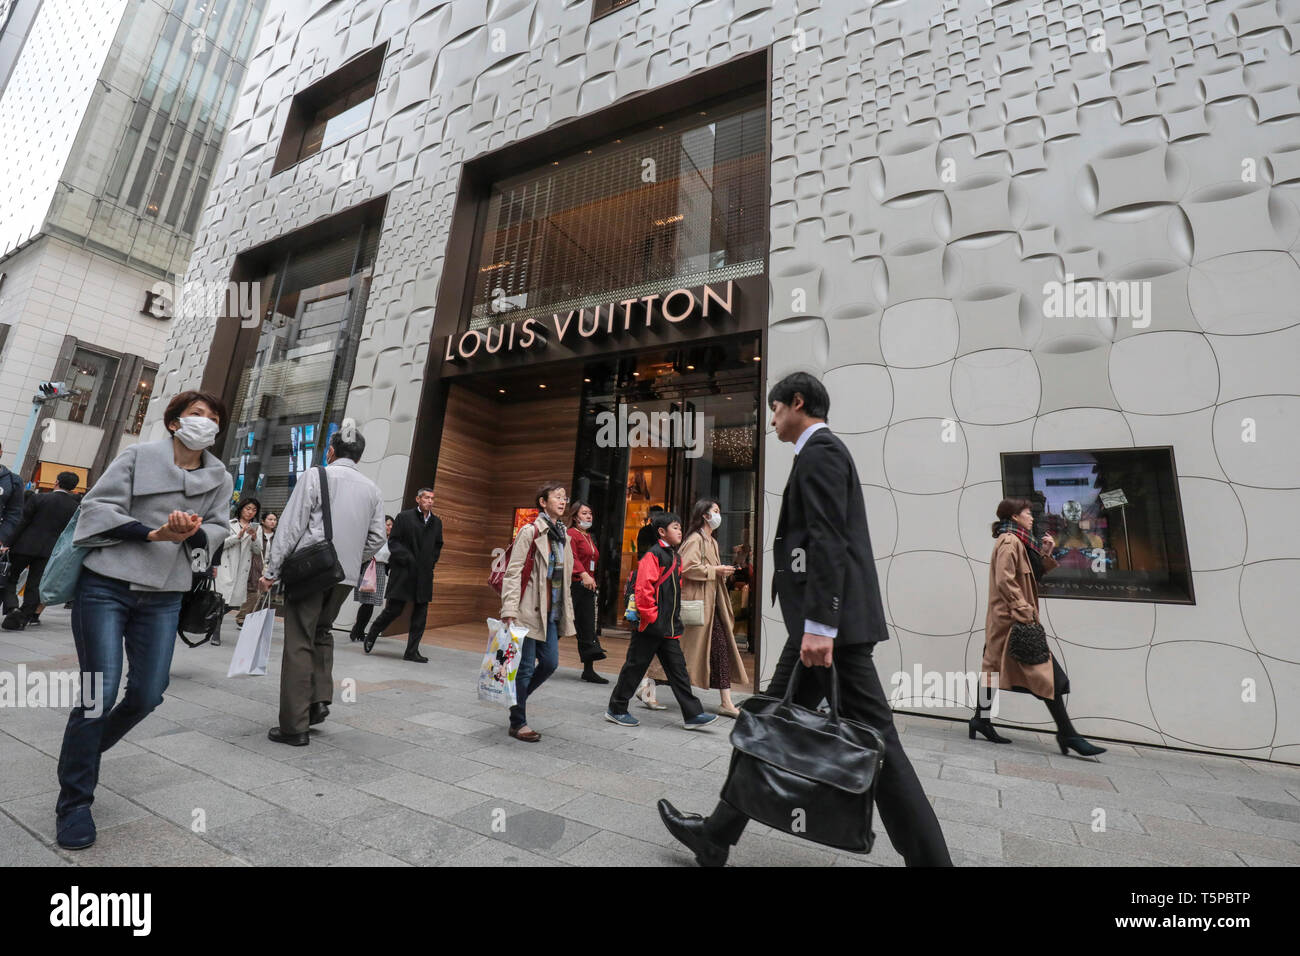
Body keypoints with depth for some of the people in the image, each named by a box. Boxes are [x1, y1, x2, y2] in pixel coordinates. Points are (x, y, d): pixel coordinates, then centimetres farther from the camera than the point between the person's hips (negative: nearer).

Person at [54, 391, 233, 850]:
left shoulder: (220, 479, 8)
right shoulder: (139, 456, -1)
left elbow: (216, 530, 6)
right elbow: (97, 506, -5)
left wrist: (193, 532, -17)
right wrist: (154, 533, -18)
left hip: (163, 596, 3)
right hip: (106, 583, -3)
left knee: (147, 694, 2)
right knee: (100, 692, -5)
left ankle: (89, 747, 35)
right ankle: (74, 802, 14)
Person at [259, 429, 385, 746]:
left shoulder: (316, 475, -3)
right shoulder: (372, 489, 9)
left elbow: (291, 526, -7)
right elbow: (376, 538, 7)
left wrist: (271, 570, -3)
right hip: (346, 576, 4)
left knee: (299, 642, 2)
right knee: (322, 633, 23)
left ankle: (294, 726, 7)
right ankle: (320, 699, 14)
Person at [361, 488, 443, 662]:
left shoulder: (436, 522, 12)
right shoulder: (404, 517, -1)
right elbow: (393, 542, -3)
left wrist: (431, 561, 8)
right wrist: (407, 559, -12)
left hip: (424, 574, 4)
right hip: (403, 572, -4)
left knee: (421, 613, 3)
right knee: (393, 609, 1)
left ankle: (412, 652, 11)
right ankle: (371, 635, 30)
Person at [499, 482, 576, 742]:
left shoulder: (563, 536, 13)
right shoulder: (530, 531, -10)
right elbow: (513, 571, -14)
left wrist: (566, 613, 17)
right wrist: (509, 610, -20)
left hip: (550, 613, 8)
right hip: (529, 610, -7)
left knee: (550, 663, 9)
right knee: (526, 666, 1)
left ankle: (515, 697, 33)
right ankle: (517, 723, 19)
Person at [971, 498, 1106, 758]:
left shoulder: (1018, 542, 20)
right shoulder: (1010, 541, -12)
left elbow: (1031, 577, 19)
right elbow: (1005, 580, -21)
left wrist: (1045, 554, 8)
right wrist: (1024, 612, -22)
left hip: (1002, 620, 10)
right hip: (1013, 618, -10)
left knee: (994, 667, 11)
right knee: (1046, 673, -6)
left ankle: (981, 719, 17)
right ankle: (1067, 734, 1)